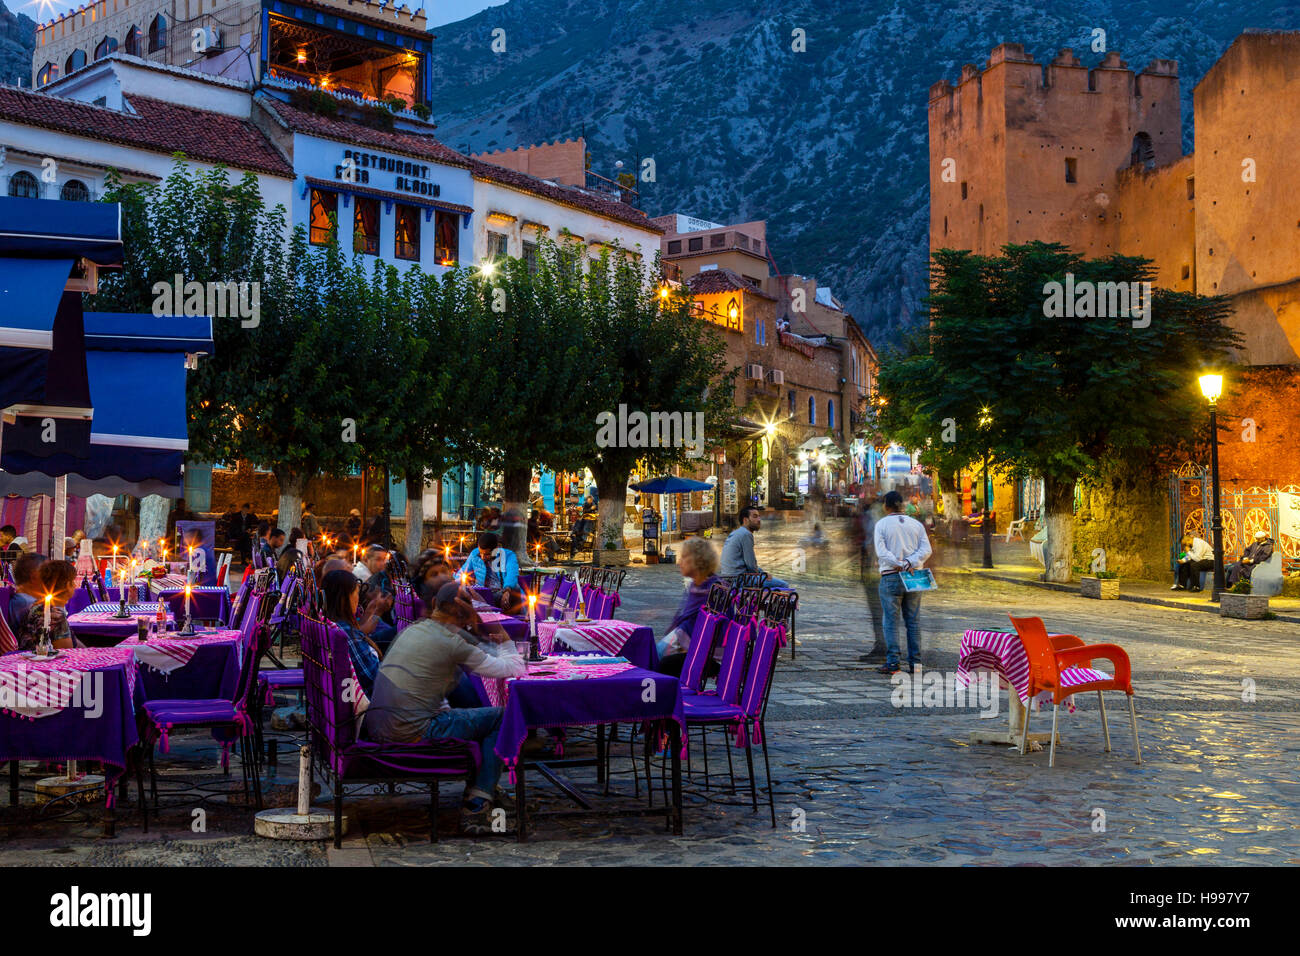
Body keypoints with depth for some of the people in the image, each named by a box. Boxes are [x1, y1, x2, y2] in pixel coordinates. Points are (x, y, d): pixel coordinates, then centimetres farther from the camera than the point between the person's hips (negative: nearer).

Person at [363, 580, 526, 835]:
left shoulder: (411, 629, 14)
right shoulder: (453, 643, -9)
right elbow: (514, 669, -2)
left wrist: (447, 712, 28)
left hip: (375, 726, 9)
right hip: (411, 732, -9)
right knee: (499, 718, 6)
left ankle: (477, 792, 33)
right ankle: (477, 807, 6)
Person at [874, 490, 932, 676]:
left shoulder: (881, 524, 0)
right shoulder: (916, 524, 10)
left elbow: (881, 552, -13)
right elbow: (926, 550, -2)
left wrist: (899, 564, -17)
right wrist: (909, 563, -13)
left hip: (891, 577, -3)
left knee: (891, 621, -1)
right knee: (913, 621, 7)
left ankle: (892, 662, -7)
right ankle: (915, 662, 6)